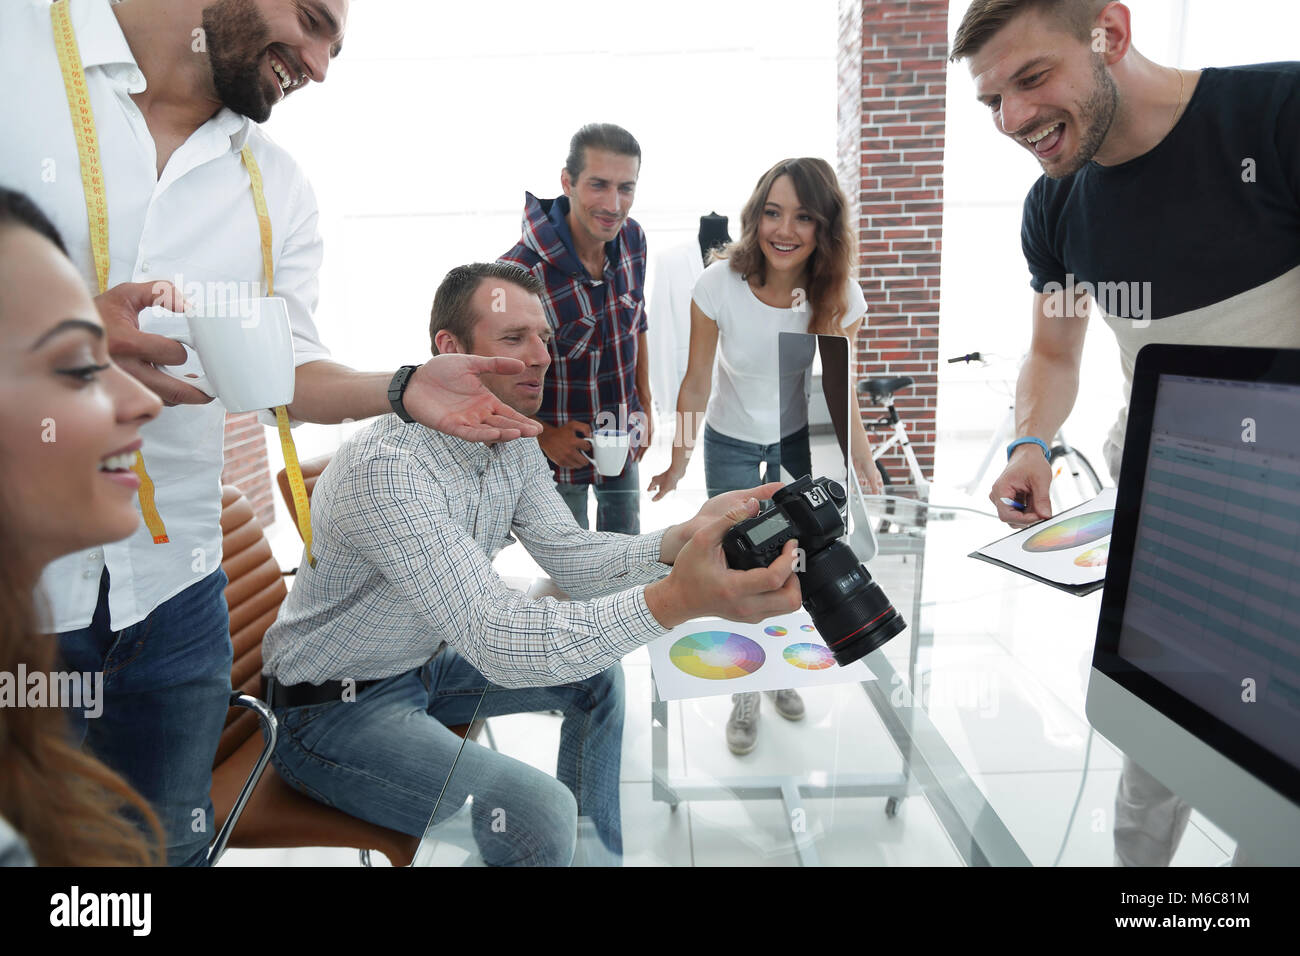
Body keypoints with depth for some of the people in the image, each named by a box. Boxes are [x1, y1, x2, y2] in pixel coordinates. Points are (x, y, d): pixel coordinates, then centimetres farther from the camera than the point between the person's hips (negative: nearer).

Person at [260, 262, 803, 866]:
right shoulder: (388, 465, -32)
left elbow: (569, 554, -7)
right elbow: (494, 638, -38)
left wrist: (683, 540, -25)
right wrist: (677, 599, -50)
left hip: (422, 663, 9)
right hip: (334, 709, -8)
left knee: (596, 675, 12)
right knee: (541, 816, -26)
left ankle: (600, 856, 27)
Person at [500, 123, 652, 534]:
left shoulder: (632, 239, -9)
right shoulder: (521, 272, -29)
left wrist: (645, 404, 11)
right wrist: (544, 436, -18)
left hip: (623, 439, 6)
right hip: (561, 451, -5)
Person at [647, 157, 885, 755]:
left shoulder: (839, 298, -19)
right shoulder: (719, 285, -25)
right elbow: (698, 380, -14)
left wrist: (863, 463, -13)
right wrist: (679, 459, -10)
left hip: (801, 439, 2)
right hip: (730, 443, -1)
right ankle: (745, 695, 26)